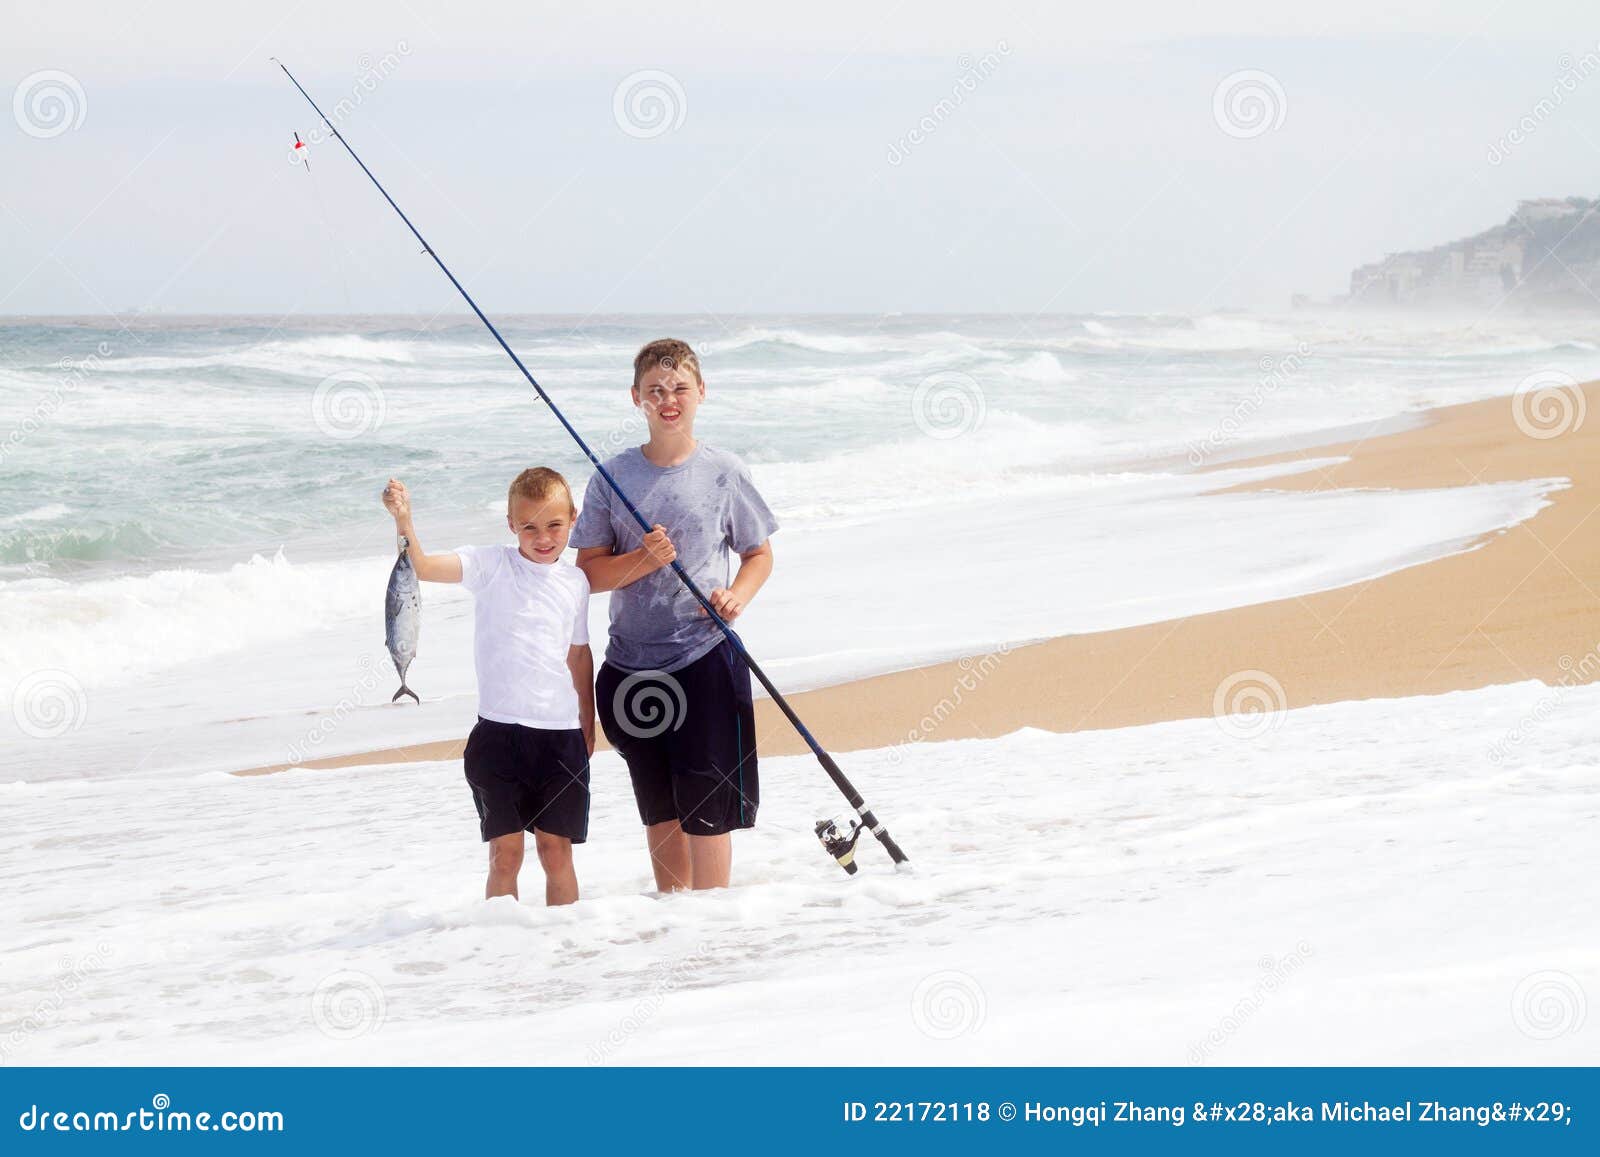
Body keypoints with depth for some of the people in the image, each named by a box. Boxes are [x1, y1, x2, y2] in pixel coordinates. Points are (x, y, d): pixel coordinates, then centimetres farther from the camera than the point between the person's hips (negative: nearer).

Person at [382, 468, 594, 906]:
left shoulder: (575, 582, 9)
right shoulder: (490, 566, -2)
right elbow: (423, 567, -14)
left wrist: (587, 727, 21)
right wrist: (403, 520, -31)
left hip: (560, 735, 3)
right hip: (499, 732, -2)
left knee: (556, 852, 6)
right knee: (505, 853, 0)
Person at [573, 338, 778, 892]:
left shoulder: (724, 472, 0)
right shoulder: (614, 476, 3)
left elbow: (760, 555, 10)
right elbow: (588, 571, 1)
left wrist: (738, 595, -10)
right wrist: (643, 561, -17)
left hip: (704, 657, -2)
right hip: (631, 664, 2)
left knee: (706, 804, -4)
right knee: (657, 809, 11)